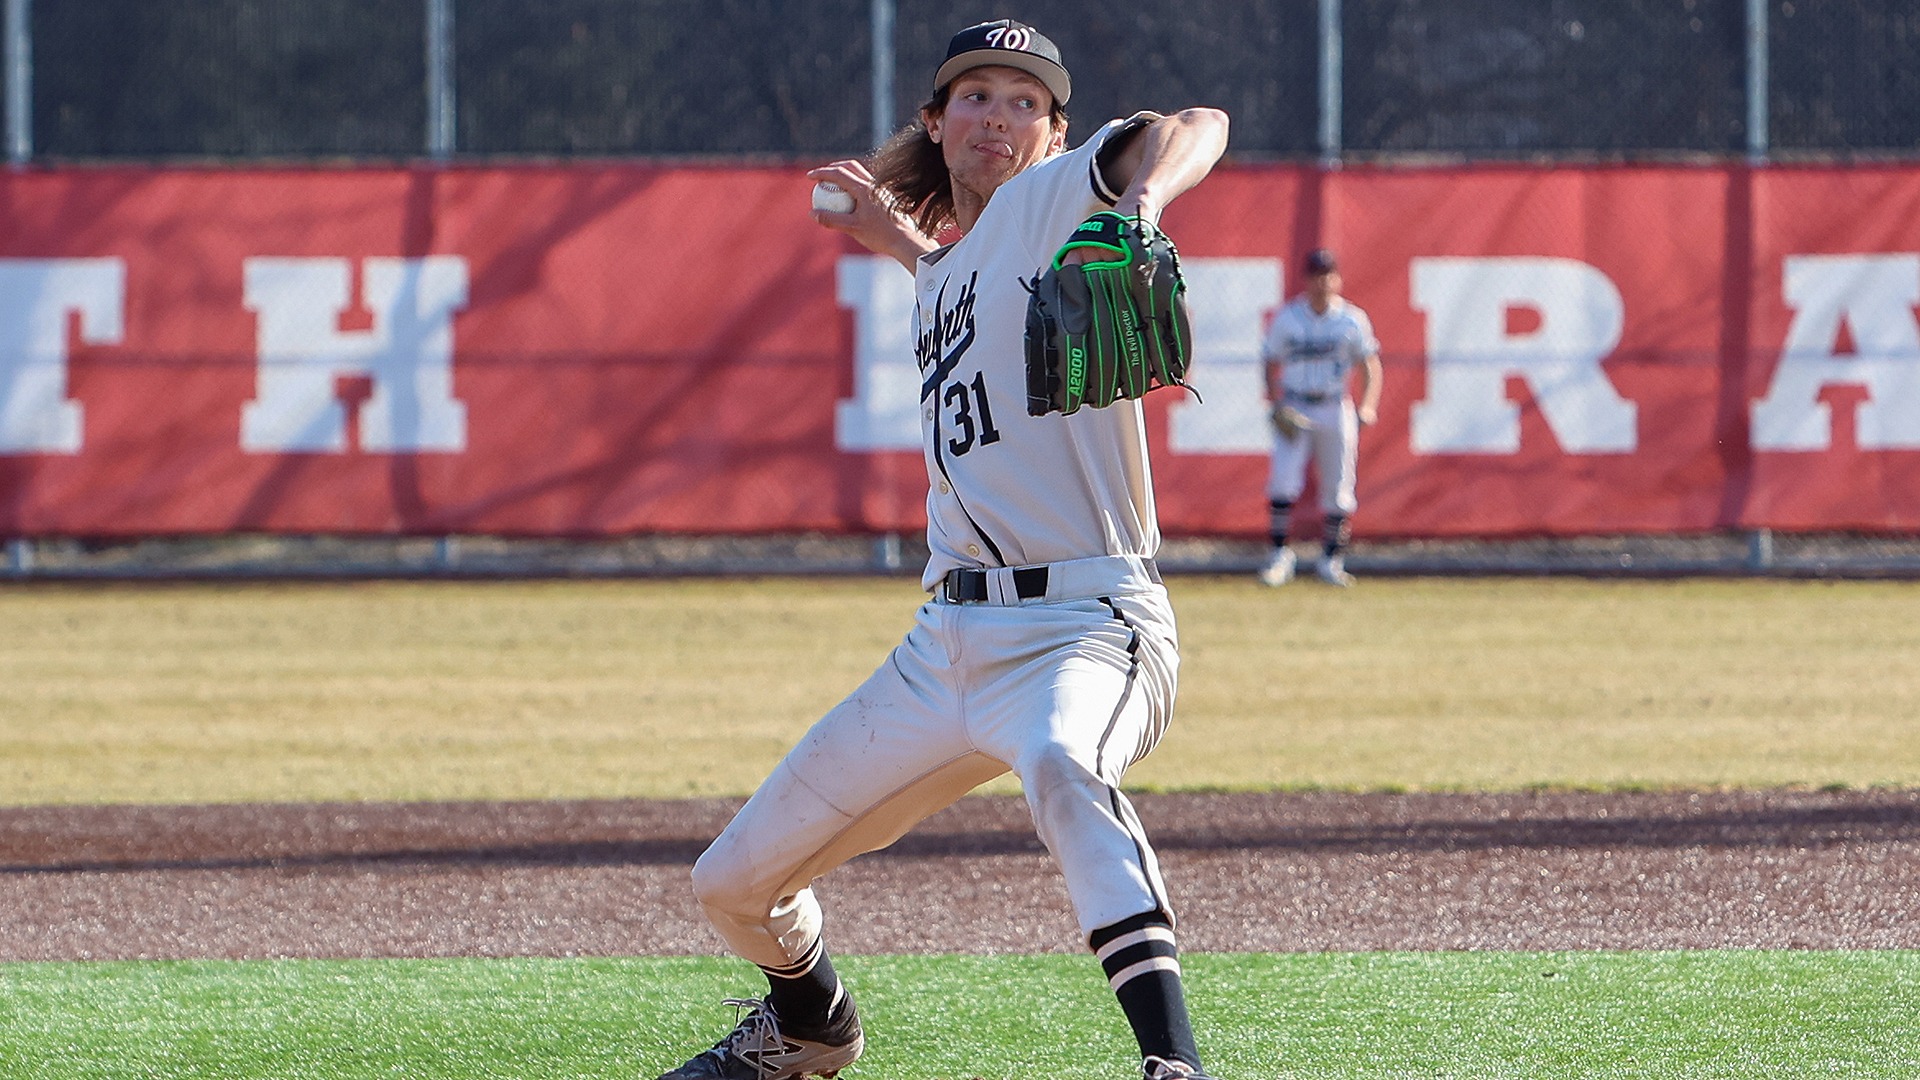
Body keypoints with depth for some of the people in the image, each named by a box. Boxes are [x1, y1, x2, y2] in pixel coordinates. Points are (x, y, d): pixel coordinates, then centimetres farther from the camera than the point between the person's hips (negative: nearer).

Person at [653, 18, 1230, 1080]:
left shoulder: (1054, 199, -4)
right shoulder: (943, 280, 17)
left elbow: (1198, 126, -22)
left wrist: (1142, 201, -42)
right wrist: (907, 247, 31)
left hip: (1080, 630, -8)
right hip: (949, 638, 8)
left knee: (1059, 767, -44)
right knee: (734, 883, 15)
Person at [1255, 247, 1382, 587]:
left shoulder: (1352, 319, -2)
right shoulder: (1287, 318, -1)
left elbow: (1369, 364, 0)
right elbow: (1272, 365, 5)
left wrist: (1367, 406, -15)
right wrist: (1277, 405, -9)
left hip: (1335, 409, 1)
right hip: (1294, 408, -1)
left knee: (1338, 491, 2)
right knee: (1283, 481, -14)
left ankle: (1331, 560, 14)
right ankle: (1278, 553, -4)